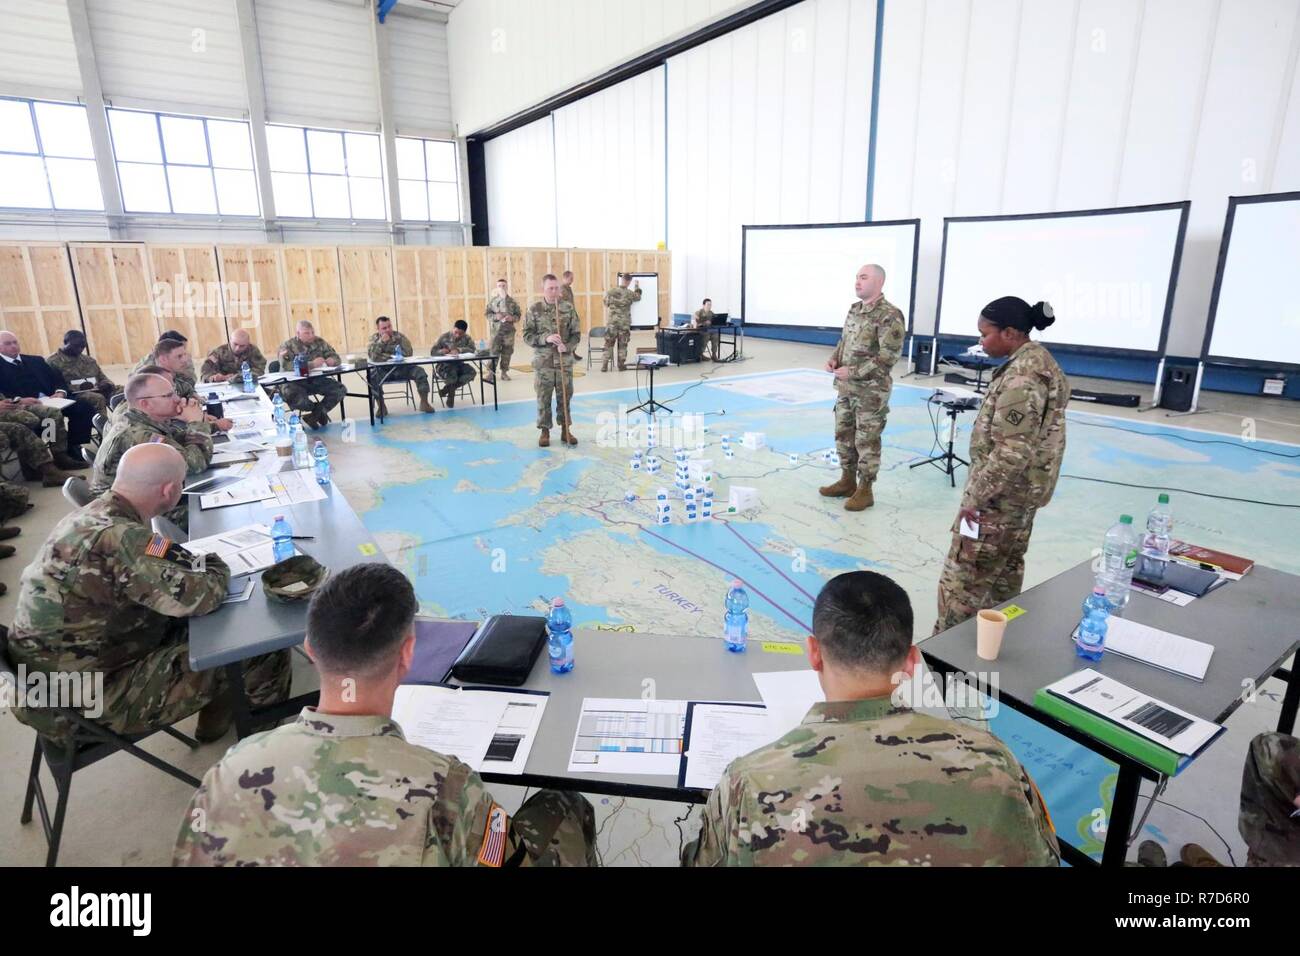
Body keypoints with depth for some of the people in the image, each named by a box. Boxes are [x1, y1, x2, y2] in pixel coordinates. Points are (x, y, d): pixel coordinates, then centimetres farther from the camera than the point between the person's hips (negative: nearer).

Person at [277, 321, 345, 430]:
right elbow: (286, 366, -22)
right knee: (294, 398, -36)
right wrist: (312, 364, -30)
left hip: (318, 380, 4)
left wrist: (331, 360, -14)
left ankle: (314, 415, -4)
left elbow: (336, 358, 13)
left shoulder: (319, 342, 9)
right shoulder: (288, 346, -4)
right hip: (296, 382, -4)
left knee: (340, 390, -19)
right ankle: (320, 411, -2)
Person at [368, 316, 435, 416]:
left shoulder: (399, 336, -1)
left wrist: (385, 356, -14)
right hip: (384, 370, -1)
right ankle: (382, 407, -16)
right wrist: (381, 342, -22)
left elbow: (408, 353, -12)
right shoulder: (374, 338, 1)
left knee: (420, 372, -22)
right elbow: (371, 357, -14)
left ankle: (424, 403, -10)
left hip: (401, 368, 1)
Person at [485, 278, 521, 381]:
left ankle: (504, 372, 16)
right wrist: (495, 317, -13)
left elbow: (518, 314, 8)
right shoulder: (493, 301, 2)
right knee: (494, 351, -5)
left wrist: (512, 318, -12)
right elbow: (487, 313, 4)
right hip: (496, 330, -1)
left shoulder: (512, 301, 4)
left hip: (509, 330, 1)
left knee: (507, 352, 6)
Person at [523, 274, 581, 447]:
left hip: (565, 360, 1)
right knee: (543, 398, 4)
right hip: (543, 361, -1)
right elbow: (527, 335, -3)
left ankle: (566, 429, 21)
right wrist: (546, 338, -20)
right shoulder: (534, 309, -2)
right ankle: (545, 431, 16)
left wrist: (567, 346, -16)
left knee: (565, 396, 8)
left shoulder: (568, 308, 1)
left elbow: (576, 334, 3)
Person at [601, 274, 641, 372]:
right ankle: (621, 365, 13)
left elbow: (606, 303, 6)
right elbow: (638, 297, 15)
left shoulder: (611, 291, -6)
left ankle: (604, 365, 4)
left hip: (612, 321, 1)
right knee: (623, 344, 9)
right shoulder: (630, 293, -6)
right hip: (624, 322, -1)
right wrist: (637, 287, 30)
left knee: (609, 343, 6)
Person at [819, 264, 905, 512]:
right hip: (846, 387, 8)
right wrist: (833, 359, 1)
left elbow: (889, 356, -20)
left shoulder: (889, 315, -16)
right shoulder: (854, 309, 10)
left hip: (871, 391, -8)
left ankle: (865, 490, 13)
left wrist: (853, 372, -21)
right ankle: (847, 481, 30)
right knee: (843, 434, 15)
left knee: (867, 440, 1)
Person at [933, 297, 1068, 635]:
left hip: (1002, 495, -11)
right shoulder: (1041, 361, 9)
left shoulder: (1020, 376, -23)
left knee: (963, 578, -2)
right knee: (1006, 570, 21)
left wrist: (977, 496, -20)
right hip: (1024, 491, 11)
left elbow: (1012, 452, -27)